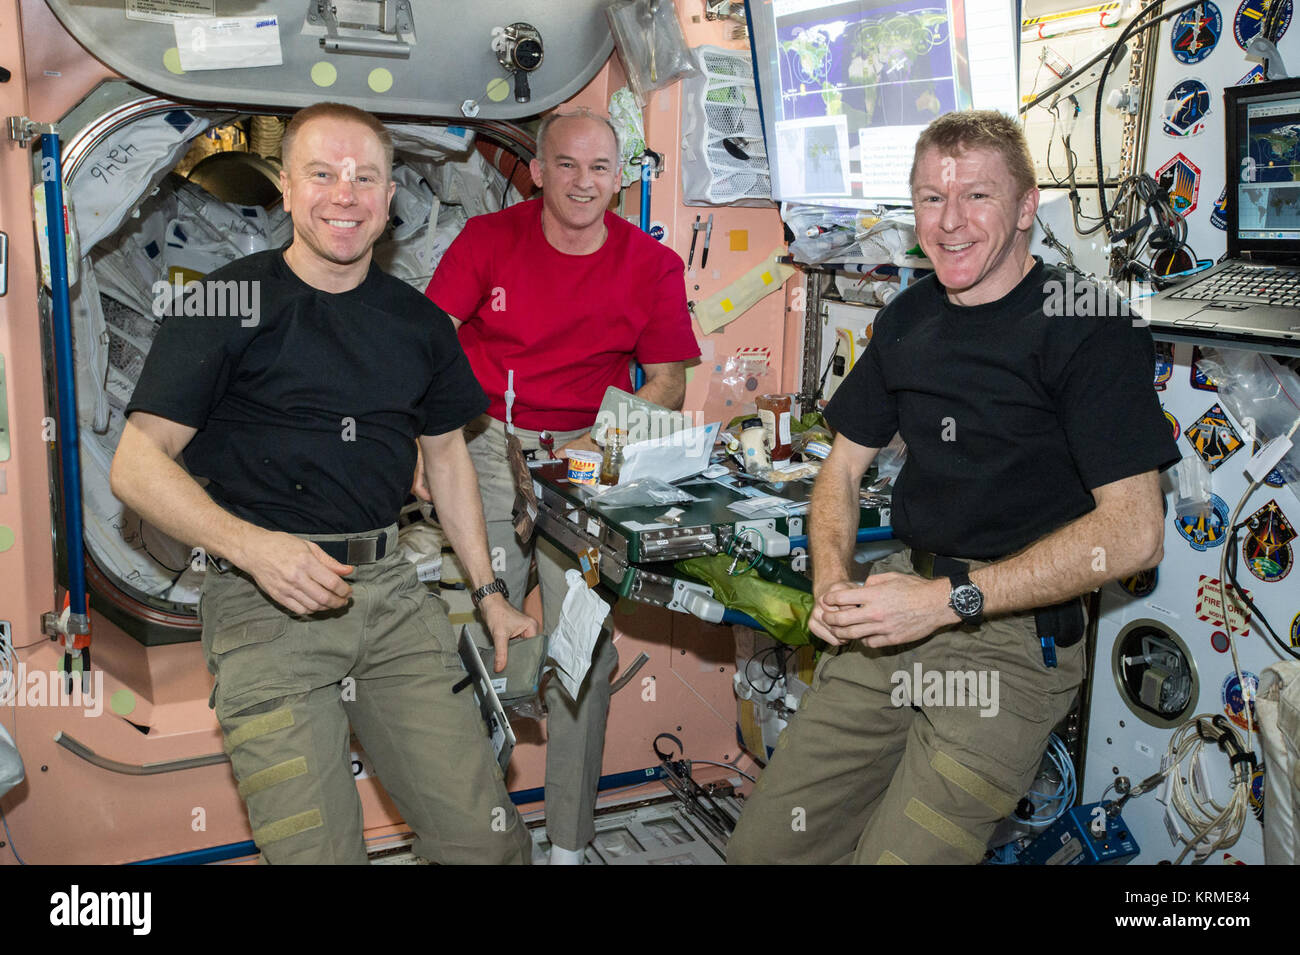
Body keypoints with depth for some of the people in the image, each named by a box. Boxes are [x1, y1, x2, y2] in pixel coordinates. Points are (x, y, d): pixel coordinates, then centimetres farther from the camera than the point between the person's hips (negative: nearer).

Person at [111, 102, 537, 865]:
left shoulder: (419, 321, 12)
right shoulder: (229, 302, -3)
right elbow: (137, 465, -6)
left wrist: (489, 594, 18)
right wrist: (253, 545, -22)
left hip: (391, 587, 4)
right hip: (264, 601, -4)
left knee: (486, 837, 0)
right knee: (318, 852, -8)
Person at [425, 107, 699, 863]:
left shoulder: (651, 264, 0)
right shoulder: (488, 239, 0)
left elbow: (668, 381, 3)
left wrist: (599, 446, -12)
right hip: (486, 446, 0)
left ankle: (569, 841, 15)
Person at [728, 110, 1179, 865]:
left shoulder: (1086, 325, -9)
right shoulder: (908, 320, 12)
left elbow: (1134, 532, -16)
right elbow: (844, 465, 19)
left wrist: (951, 598, -19)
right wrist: (832, 583, -1)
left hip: (1016, 638, -5)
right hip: (899, 611, 6)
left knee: (897, 854, -16)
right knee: (764, 846, 2)